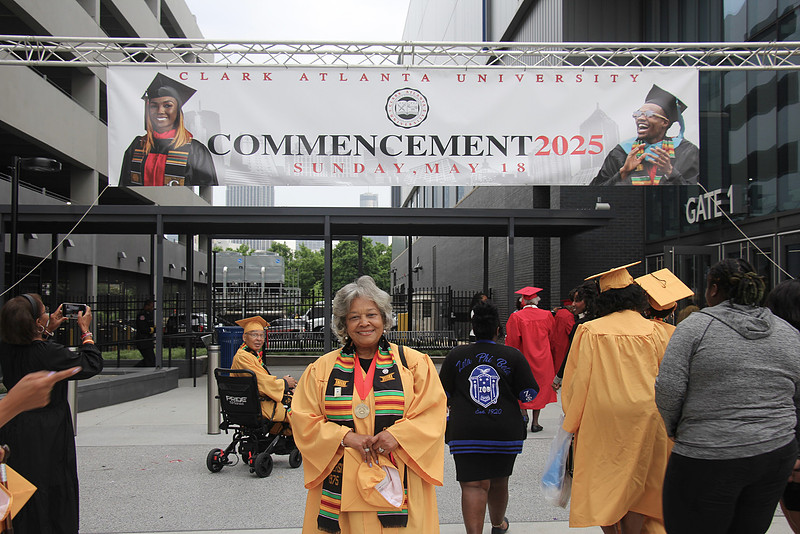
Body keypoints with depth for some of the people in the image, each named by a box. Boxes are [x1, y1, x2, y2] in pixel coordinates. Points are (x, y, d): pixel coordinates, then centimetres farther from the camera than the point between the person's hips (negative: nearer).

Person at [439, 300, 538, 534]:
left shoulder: (456, 355, 0)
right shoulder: (513, 356, -2)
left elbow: (443, 394, 7)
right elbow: (529, 394, 0)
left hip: (466, 431, -1)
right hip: (505, 430, 1)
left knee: (473, 485, -3)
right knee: (499, 481, 20)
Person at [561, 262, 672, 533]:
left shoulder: (590, 331, -7)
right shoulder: (653, 331, -3)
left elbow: (578, 380, -5)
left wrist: (572, 422, 8)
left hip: (601, 417, -1)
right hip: (644, 418, 2)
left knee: (603, 481, 10)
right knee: (636, 482, 13)